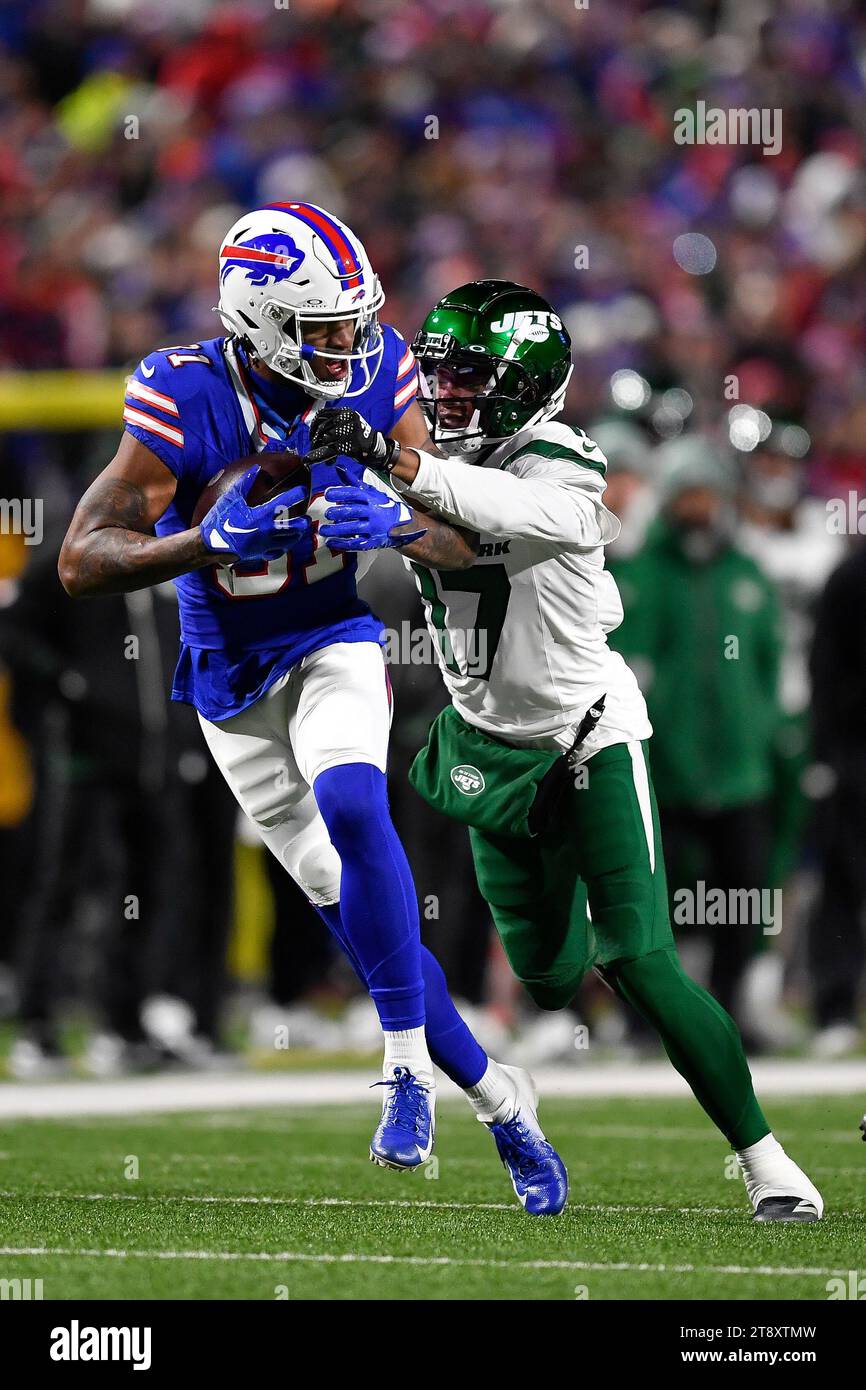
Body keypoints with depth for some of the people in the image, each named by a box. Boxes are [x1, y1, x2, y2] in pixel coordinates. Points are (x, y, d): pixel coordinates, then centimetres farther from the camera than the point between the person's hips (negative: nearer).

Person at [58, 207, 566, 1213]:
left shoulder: (374, 376, -14)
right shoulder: (187, 400, -22)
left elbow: (466, 544, -10)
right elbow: (82, 562, -24)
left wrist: (395, 524, -32)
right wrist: (208, 540, -39)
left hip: (335, 646, 0)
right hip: (233, 680, 0)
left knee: (352, 808, -31)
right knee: (354, 903, 1)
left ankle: (408, 1064, -22)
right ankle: (496, 1097, 15)